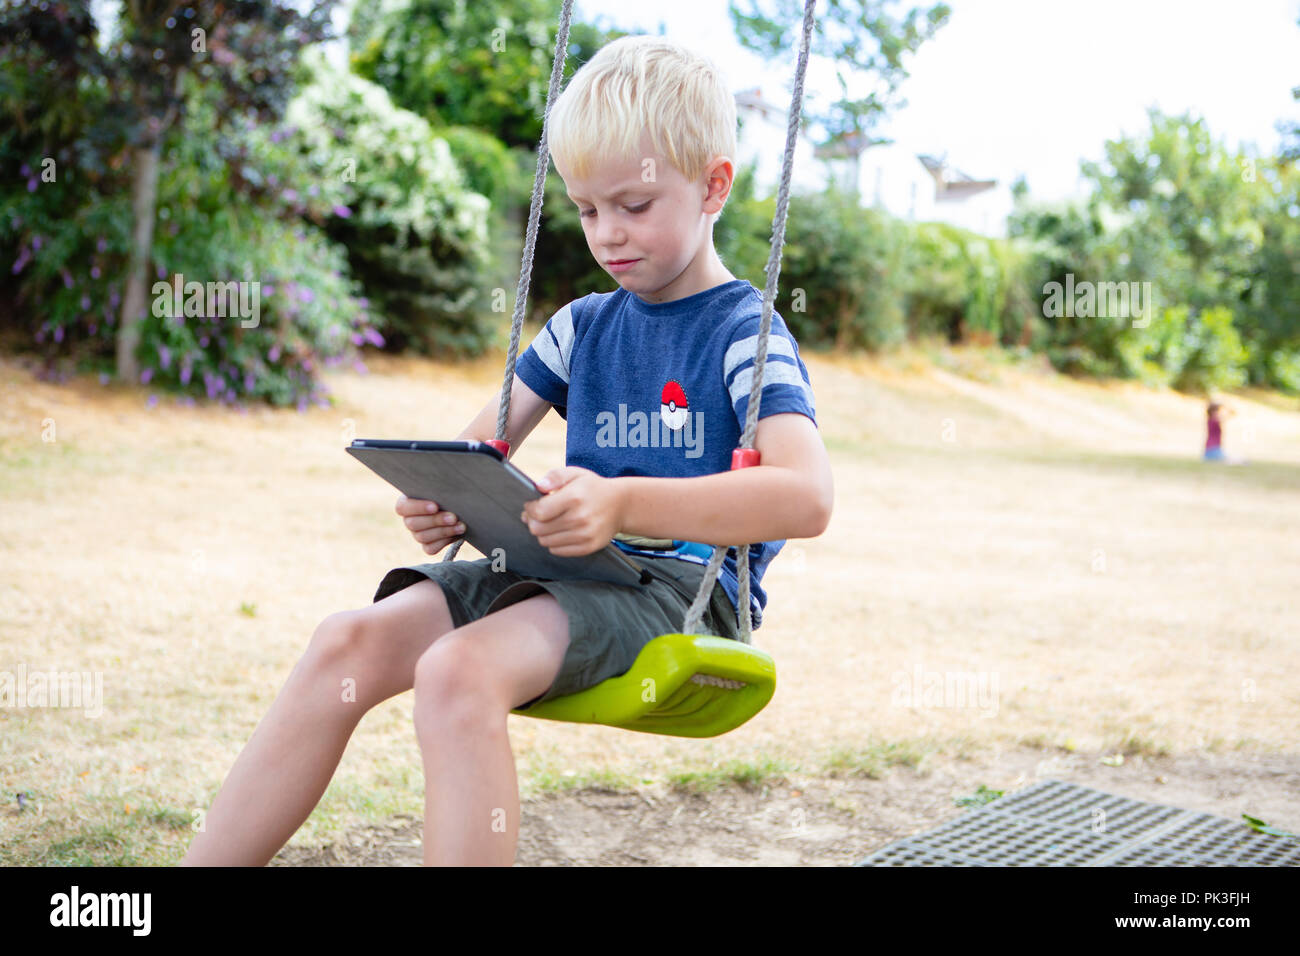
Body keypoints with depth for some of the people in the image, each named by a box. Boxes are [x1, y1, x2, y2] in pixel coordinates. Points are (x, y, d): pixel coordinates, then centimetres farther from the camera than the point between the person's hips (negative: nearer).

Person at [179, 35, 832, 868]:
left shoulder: (746, 332, -2)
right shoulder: (582, 326, 19)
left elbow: (806, 496, -19)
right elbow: (479, 448, 24)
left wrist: (624, 503, -31)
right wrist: (441, 496, -3)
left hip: (682, 585, -6)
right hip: (561, 571, 7)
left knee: (457, 670, -33)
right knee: (350, 641, -16)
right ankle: (205, 862, -14)